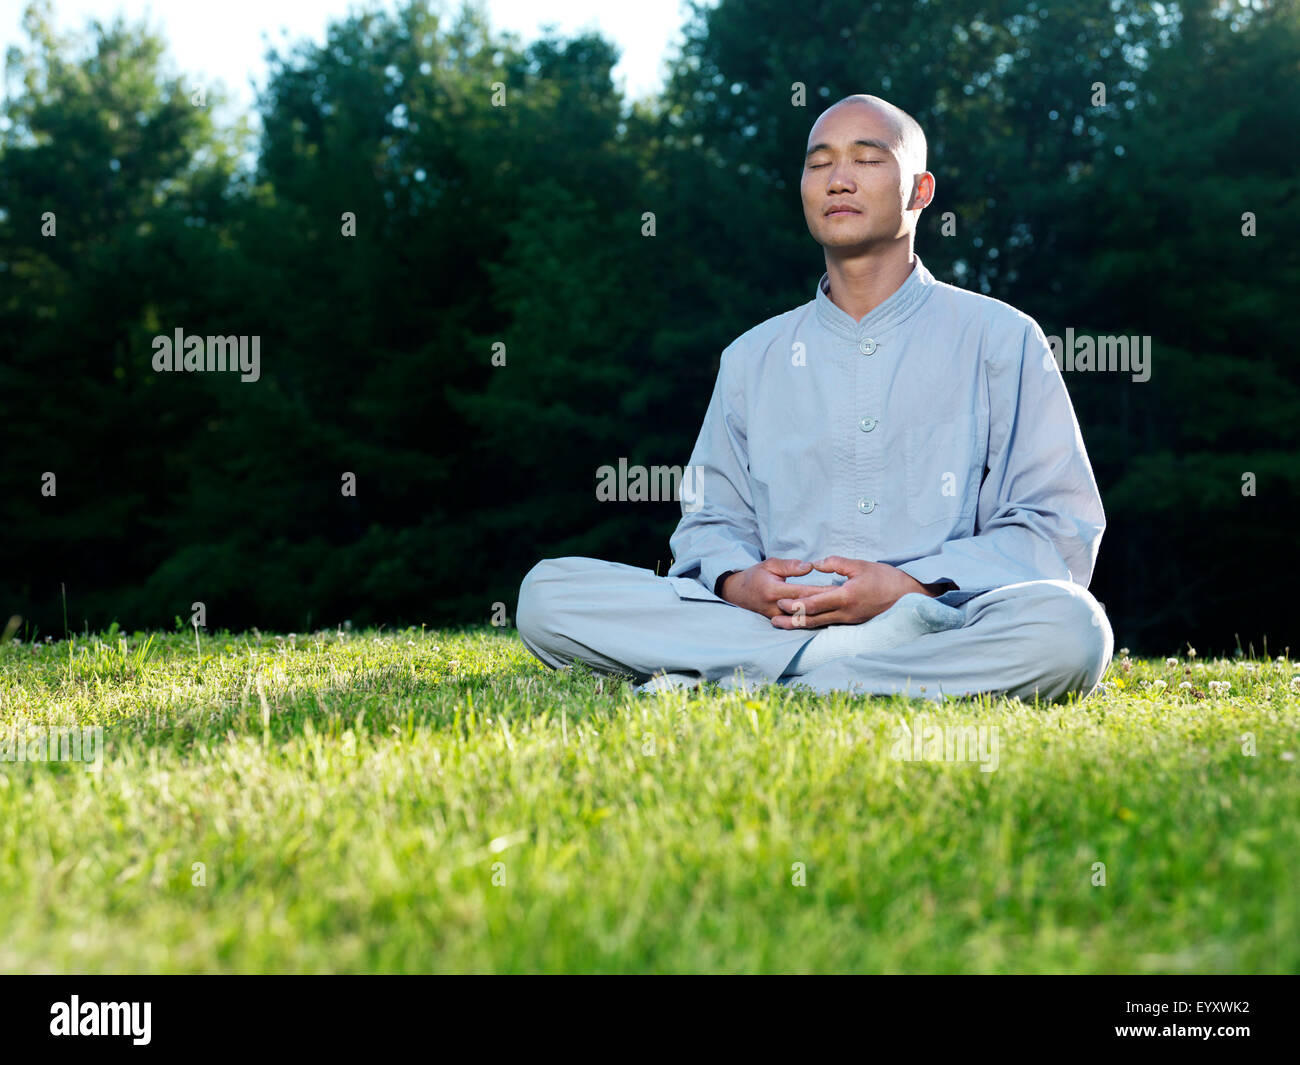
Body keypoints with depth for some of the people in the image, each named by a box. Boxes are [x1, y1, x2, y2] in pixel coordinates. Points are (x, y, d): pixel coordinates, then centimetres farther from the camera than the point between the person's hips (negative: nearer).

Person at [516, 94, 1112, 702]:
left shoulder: (999, 338, 10)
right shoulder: (753, 357, 21)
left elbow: (1062, 529, 2)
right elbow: (711, 521, 20)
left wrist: (909, 586, -14)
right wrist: (737, 580, -7)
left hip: (935, 616, -2)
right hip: (767, 621, 2)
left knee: (1070, 628, -37)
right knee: (546, 594, -19)